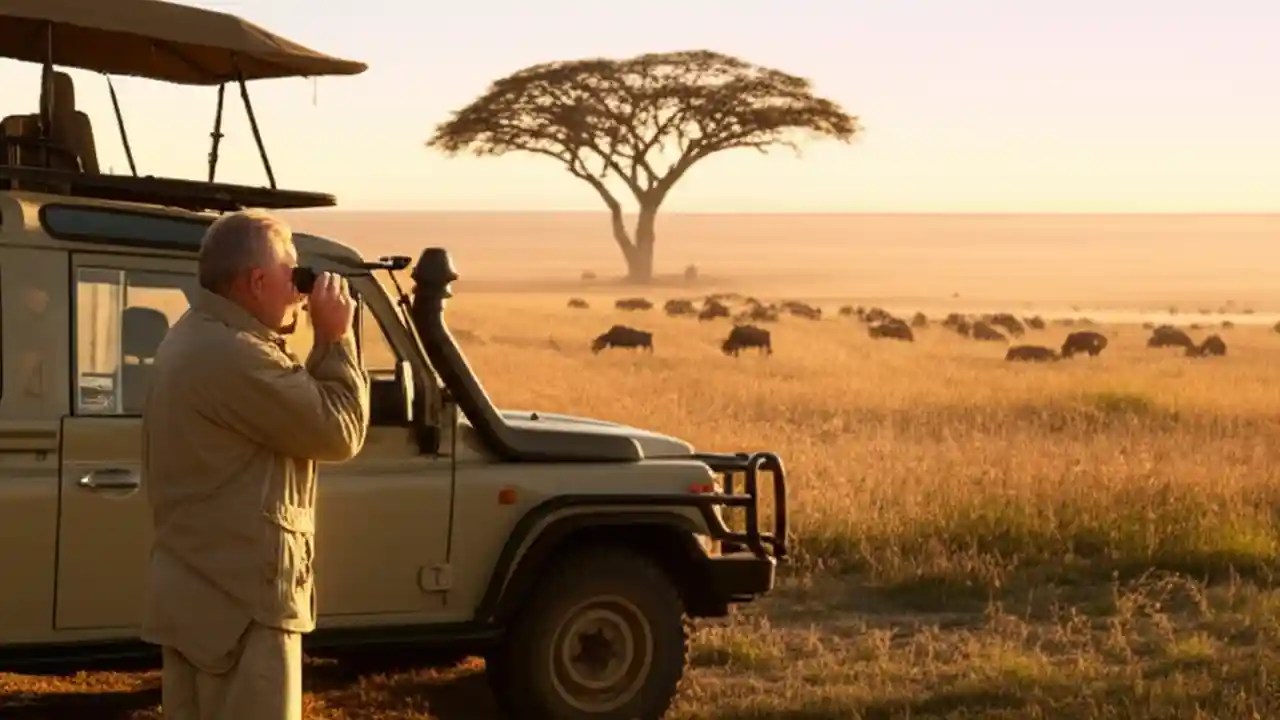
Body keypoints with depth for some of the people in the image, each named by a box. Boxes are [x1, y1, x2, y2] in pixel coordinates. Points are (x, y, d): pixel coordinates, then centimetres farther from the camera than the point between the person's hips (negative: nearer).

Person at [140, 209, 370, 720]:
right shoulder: (235, 354, -22)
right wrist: (336, 338, -8)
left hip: (197, 590, 11)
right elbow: (339, 432, -16)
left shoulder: (195, 337, 14)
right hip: (239, 597, -11)